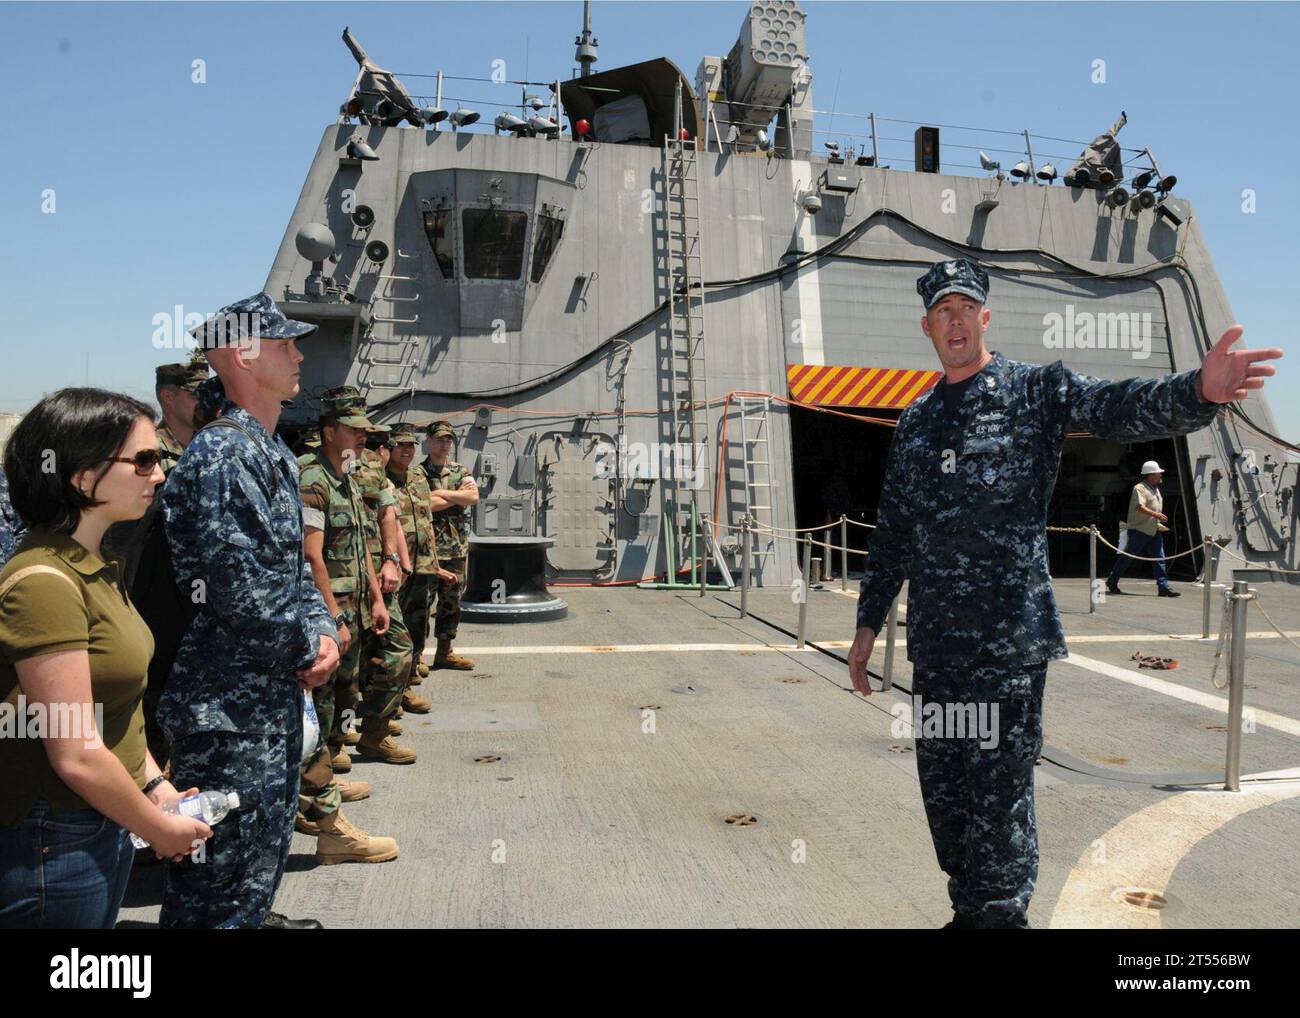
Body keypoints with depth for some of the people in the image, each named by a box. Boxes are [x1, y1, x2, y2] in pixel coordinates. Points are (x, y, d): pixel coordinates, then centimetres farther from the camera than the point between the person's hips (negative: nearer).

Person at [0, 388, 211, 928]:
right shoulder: (44, 581, -24)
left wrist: (155, 785, 3)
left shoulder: (96, 568, 6)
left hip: (104, 826, 9)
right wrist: (159, 828, -12)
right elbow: (77, 756, -24)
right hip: (55, 842, -9)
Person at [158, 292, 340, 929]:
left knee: (270, 829, 26)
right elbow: (239, 589, -26)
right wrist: (307, 649, -12)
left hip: (275, 687, 10)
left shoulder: (273, 453, 10)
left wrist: (321, 630, 0)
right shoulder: (221, 454, -20)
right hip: (229, 703, -10)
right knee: (231, 851, 2)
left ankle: (253, 915, 46)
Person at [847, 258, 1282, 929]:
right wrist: (868, 622, 16)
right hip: (933, 640, 5)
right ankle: (969, 913, 31)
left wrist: (1198, 391, -39)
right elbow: (892, 532, 17)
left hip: (1010, 638, -5)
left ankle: (1001, 915, 17)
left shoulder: (1035, 391, 2)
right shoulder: (916, 421, 15)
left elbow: (1119, 408, -18)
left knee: (998, 790, -1)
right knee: (942, 790, 13)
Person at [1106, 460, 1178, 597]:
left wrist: (1159, 522, 16)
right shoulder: (1139, 488, -12)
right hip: (1138, 530, -8)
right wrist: (1156, 514, -34)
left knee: (1159, 559, 1)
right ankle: (1112, 582, 13)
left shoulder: (1155, 489, 16)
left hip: (1154, 531, 8)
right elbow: (1140, 507, -25)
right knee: (1126, 558, 1)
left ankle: (1163, 587, 2)